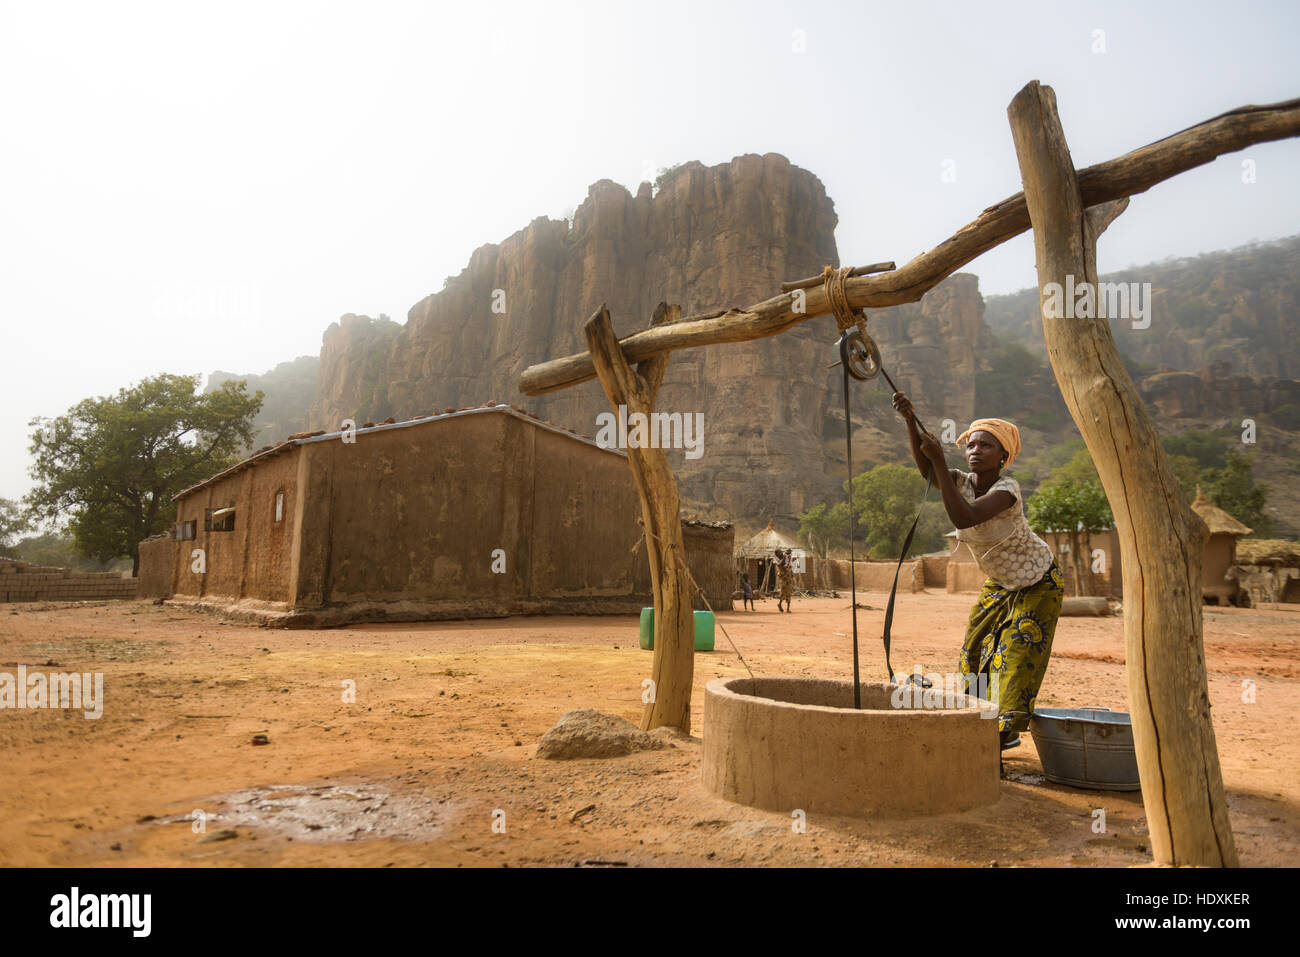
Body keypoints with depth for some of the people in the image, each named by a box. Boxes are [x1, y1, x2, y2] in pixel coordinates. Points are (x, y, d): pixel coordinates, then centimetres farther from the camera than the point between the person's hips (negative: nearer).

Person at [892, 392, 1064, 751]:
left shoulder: (1007, 489, -31)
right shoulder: (963, 482, -14)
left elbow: (963, 518, -48)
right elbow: (925, 466, -33)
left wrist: (939, 461, -48)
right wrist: (909, 420, -48)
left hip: (1039, 581, -7)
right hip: (1000, 583, 7)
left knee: (1019, 648, -8)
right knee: (978, 645, 7)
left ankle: (1006, 728, 2)